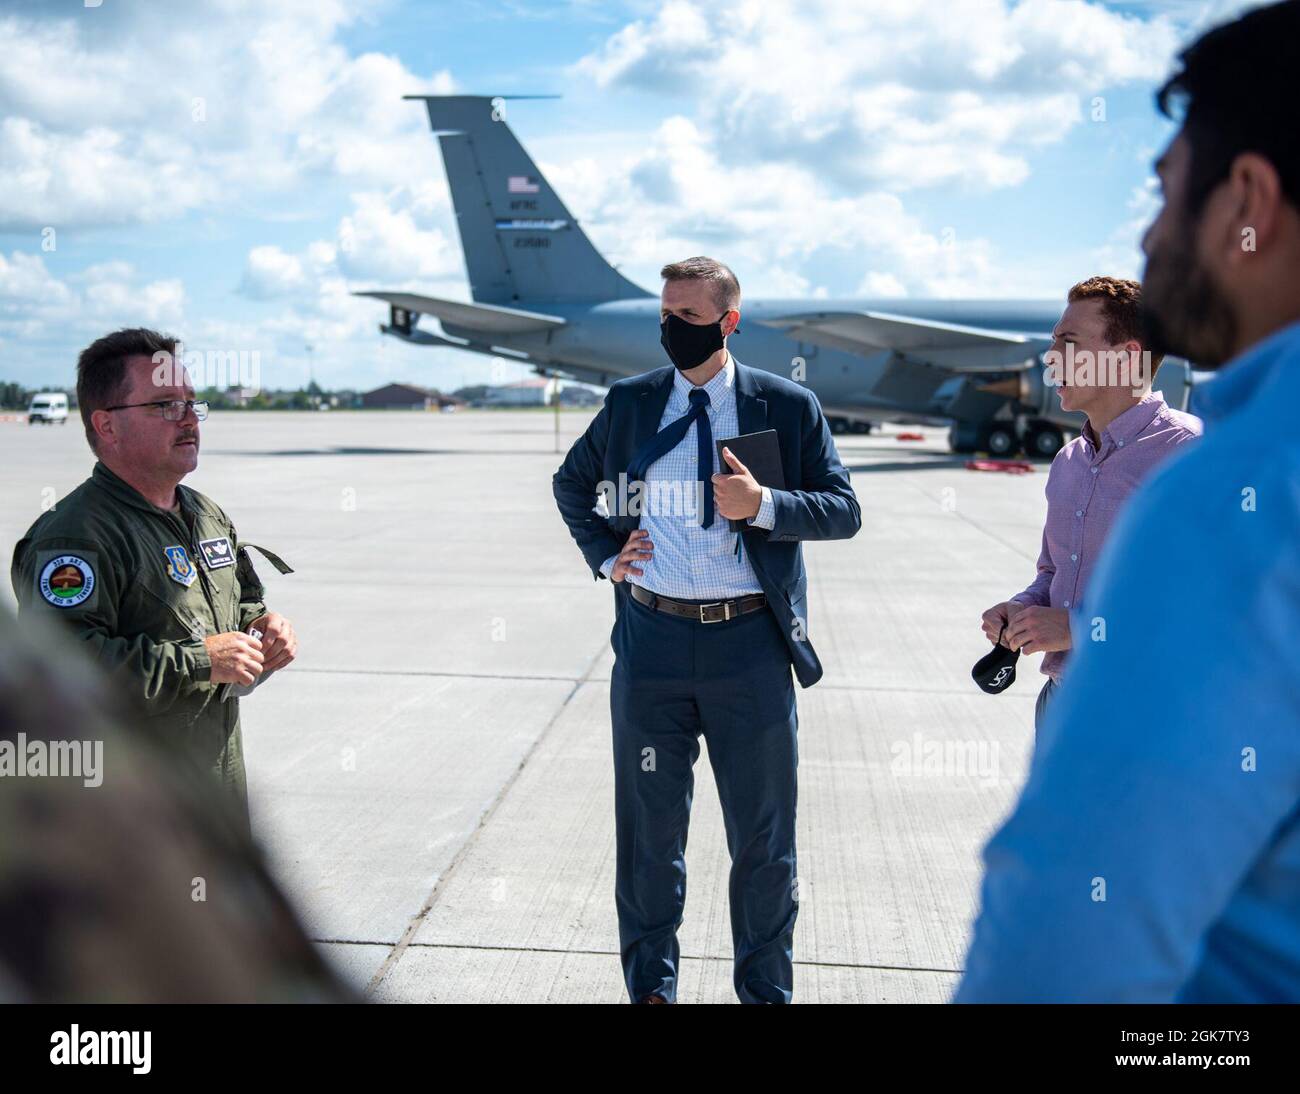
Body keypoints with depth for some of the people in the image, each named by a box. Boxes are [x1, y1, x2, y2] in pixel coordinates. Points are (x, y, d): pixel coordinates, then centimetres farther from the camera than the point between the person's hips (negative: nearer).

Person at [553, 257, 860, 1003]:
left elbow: (844, 510, -1)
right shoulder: (630, 403, 5)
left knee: (764, 835, 10)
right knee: (650, 829, 12)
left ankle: (767, 989, 29)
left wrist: (763, 505, -18)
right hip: (652, 639, 2)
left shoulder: (789, 407, 0)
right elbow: (571, 484, 21)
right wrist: (605, 555, 6)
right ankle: (650, 984, 31)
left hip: (750, 642, -1)